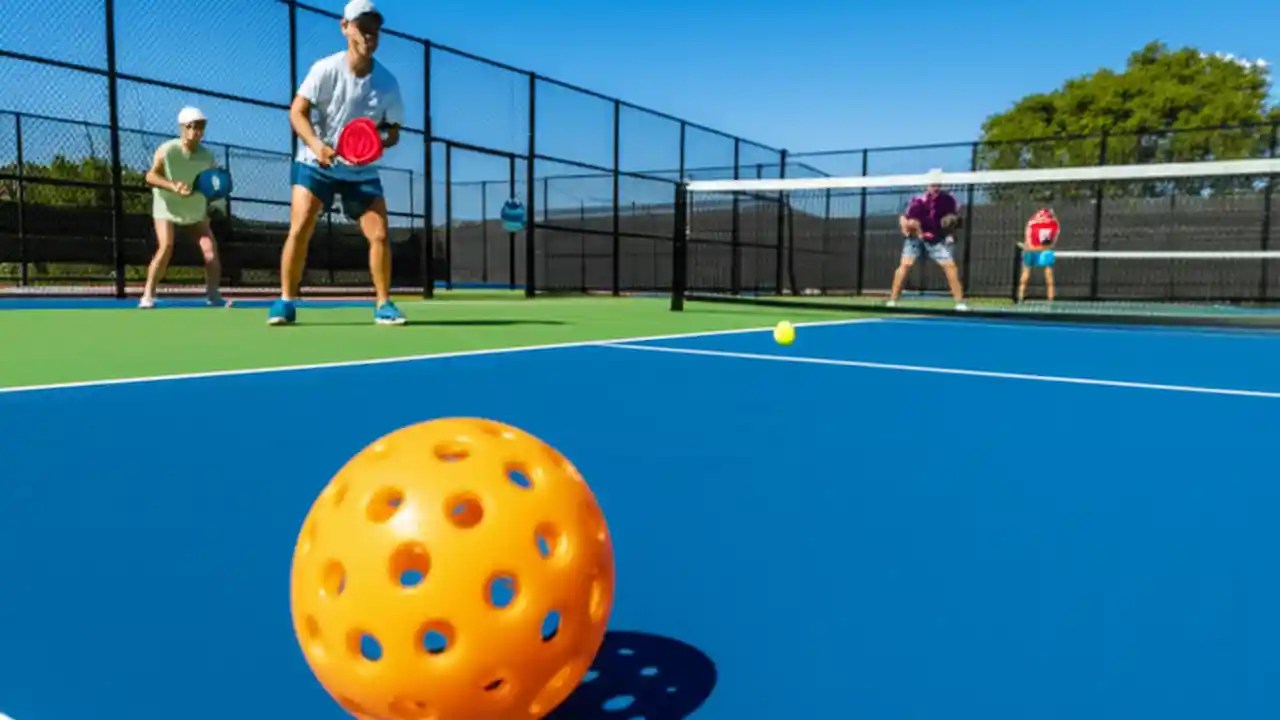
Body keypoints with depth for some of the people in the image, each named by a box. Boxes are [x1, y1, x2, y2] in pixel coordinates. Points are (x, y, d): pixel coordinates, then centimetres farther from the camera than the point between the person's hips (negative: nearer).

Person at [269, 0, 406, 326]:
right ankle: (286, 302, 2)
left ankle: (383, 305, 3)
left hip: (362, 170, 2)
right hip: (316, 163, -2)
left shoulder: (387, 82, -7)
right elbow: (297, 112, -12)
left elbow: (393, 131, 1)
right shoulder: (326, 69, -13)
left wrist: (380, 142, -22)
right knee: (299, 230, -12)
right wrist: (316, 144, -29)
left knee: (379, 235, -10)